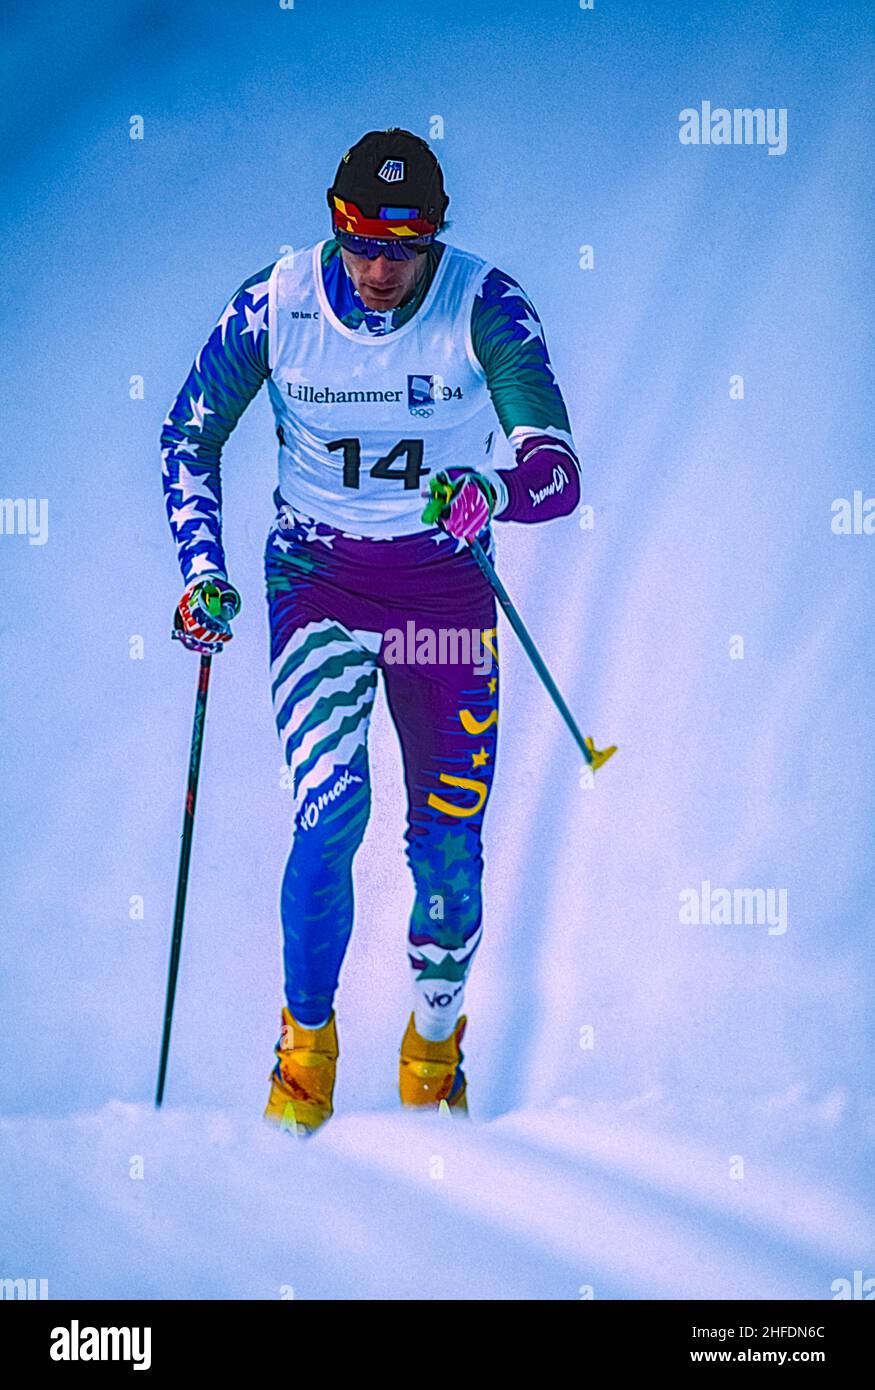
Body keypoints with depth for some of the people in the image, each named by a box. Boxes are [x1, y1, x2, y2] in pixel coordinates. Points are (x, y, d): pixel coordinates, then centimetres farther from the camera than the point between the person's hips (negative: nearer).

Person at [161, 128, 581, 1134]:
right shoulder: (274, 306, -10)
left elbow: (558, 467, -23)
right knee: (330, 809, -18)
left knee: (449, 844, -1)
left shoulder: (487, 307, -14)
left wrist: (493, 492, -45)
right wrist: (203, 572, -9)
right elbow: (188, 440, 3)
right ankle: (307, 1043, 5)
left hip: (444, 580, 0)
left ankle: (434, 1048, 26)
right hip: (318, 574, 0)